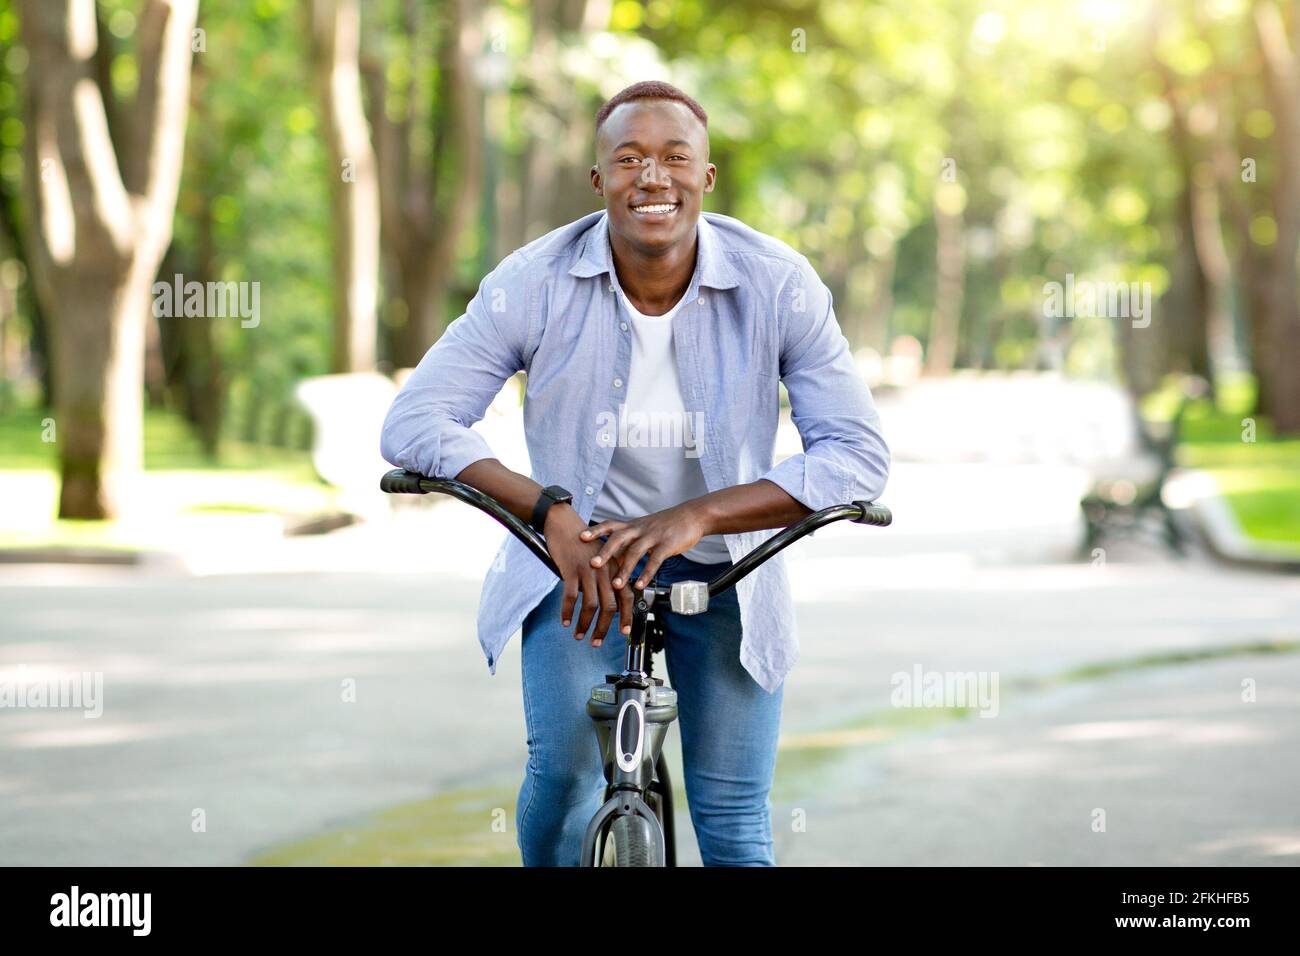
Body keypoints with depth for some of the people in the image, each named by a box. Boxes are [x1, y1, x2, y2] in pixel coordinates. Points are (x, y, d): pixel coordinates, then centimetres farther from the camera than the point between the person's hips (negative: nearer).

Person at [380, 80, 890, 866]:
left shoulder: (778, 285, -16)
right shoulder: (535, 285, -16)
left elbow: (859, 454, -21)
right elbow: (415, 423, -19)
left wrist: (697, 517, -33)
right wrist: (551, 511, -34)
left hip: (722, 568, 1)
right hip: (575, 559, 0)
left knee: (735, 821, -6)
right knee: (564, 771, -21)